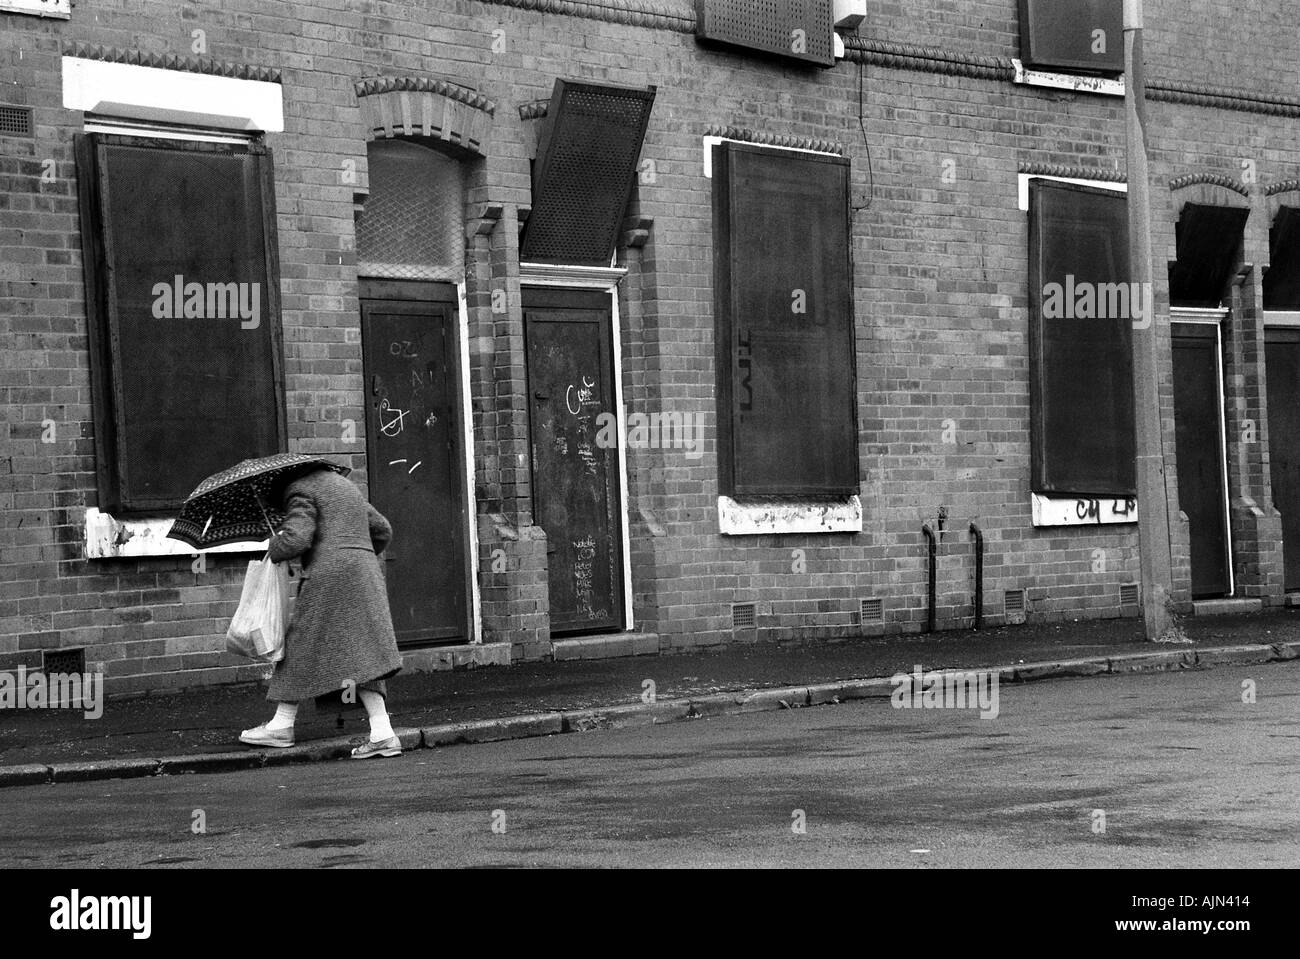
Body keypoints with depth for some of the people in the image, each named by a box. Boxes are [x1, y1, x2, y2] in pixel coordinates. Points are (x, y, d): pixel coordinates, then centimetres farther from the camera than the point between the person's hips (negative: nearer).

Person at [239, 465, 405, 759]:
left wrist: (275, 544, 4)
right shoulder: (345, 485, 25)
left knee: (302, 646, 4)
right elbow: (382, 531, 29)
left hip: (328, 575, -8)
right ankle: (383, 735, -6)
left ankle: (282, 724, 12)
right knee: (360, 654, 4)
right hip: (365, 576, 8)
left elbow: (296, 538, -16)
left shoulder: (301, 491, -2)